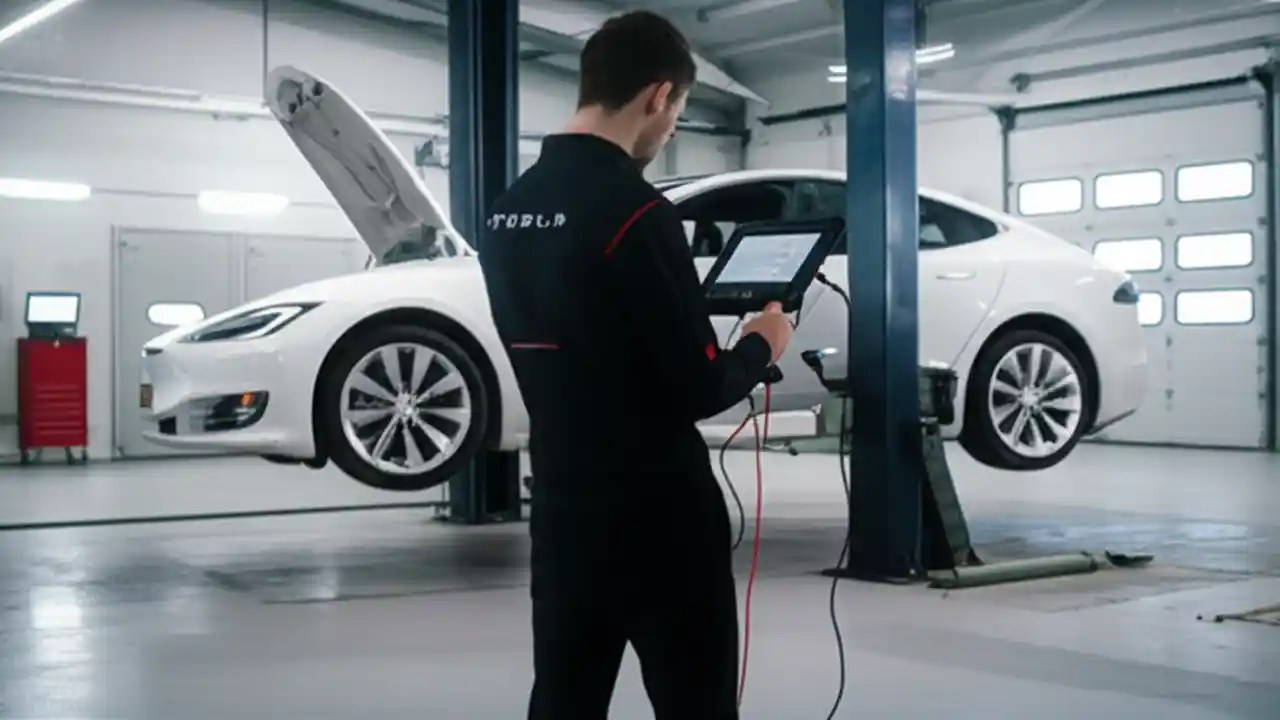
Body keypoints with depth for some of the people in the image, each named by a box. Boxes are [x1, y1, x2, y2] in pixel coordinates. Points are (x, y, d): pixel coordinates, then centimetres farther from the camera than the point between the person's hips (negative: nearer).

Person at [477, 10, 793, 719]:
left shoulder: (506, 213, 6)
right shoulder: (633, 211, -19)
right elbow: (698, 389, -18)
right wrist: (760, 347, 1)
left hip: (561, 511, 7)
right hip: (660, 516, -7)